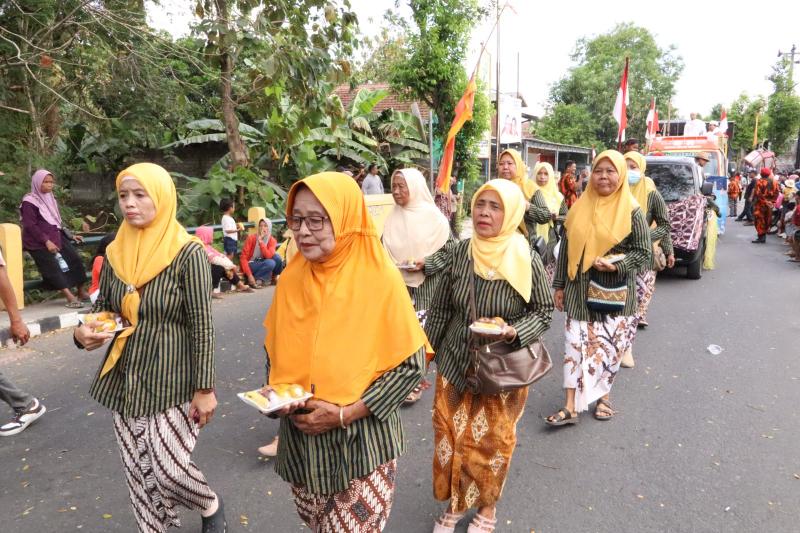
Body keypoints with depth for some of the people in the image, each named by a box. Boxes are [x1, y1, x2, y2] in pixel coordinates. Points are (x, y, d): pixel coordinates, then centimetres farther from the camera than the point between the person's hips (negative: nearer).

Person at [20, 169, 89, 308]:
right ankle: (70, 297, -30)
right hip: (39, 242, -7)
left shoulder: (50, 199, 18)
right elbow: (30, 226, -15)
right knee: (53, 266, -19)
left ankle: (81, 292, -4)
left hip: (56, 237, 7)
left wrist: (70, 236, 14)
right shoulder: (29, 202, -7)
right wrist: (46, 241, -23)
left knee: (75, 259, -9)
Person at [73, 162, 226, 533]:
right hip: (126, 377, 6)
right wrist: (85, 330, -9)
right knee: (138, 468, 12)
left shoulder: (188, 253, -15)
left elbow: (202, 325, -15)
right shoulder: (116, 252, 2)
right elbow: (103, 305, 14)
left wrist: (204, 387, -15)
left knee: (168, 467, -5)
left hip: (172, 379, -5)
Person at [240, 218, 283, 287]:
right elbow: (243, 258, -16)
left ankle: (274, 277, -1)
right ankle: (256, 280, -18)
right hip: (251, 265, -4)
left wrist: (260, 241, -28)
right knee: (270, 263, -31)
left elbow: (268, 256, -22)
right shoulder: (251, 238, -13)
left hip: (263, 264, 4)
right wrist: (249, 275, -25)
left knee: (277, 257, -23)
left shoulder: (272, 240, -5)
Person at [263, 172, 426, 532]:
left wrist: (345, 413, -17)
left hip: (362, 442, -4)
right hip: (301, 439, 4)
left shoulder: (380, 278, -17)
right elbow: (275, 349, 11)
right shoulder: (291, 278, -3)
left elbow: (411, 365, -14)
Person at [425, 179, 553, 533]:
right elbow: (440, 308, 3)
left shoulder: (527, 261, -15)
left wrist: (513, 332, -23)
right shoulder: (459, 253, -7)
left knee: (492, 441, 13)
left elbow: (543, 312, -4)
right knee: (450, 436, 13)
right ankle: (455, 503, 38)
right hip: (455, 363, 3)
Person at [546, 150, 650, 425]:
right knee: (576, 345, 0)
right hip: (580, 290, 2)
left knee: (609, 346, 7)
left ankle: (603, 396, 29)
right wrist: (559, 286, 8)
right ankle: (571, 406, 5)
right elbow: (566, 248, 7)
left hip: (615, 292, -2)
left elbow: (643, 252, -4)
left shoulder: (631, 211, -6)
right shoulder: (580, 208, 4)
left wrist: (616, 265, -21)